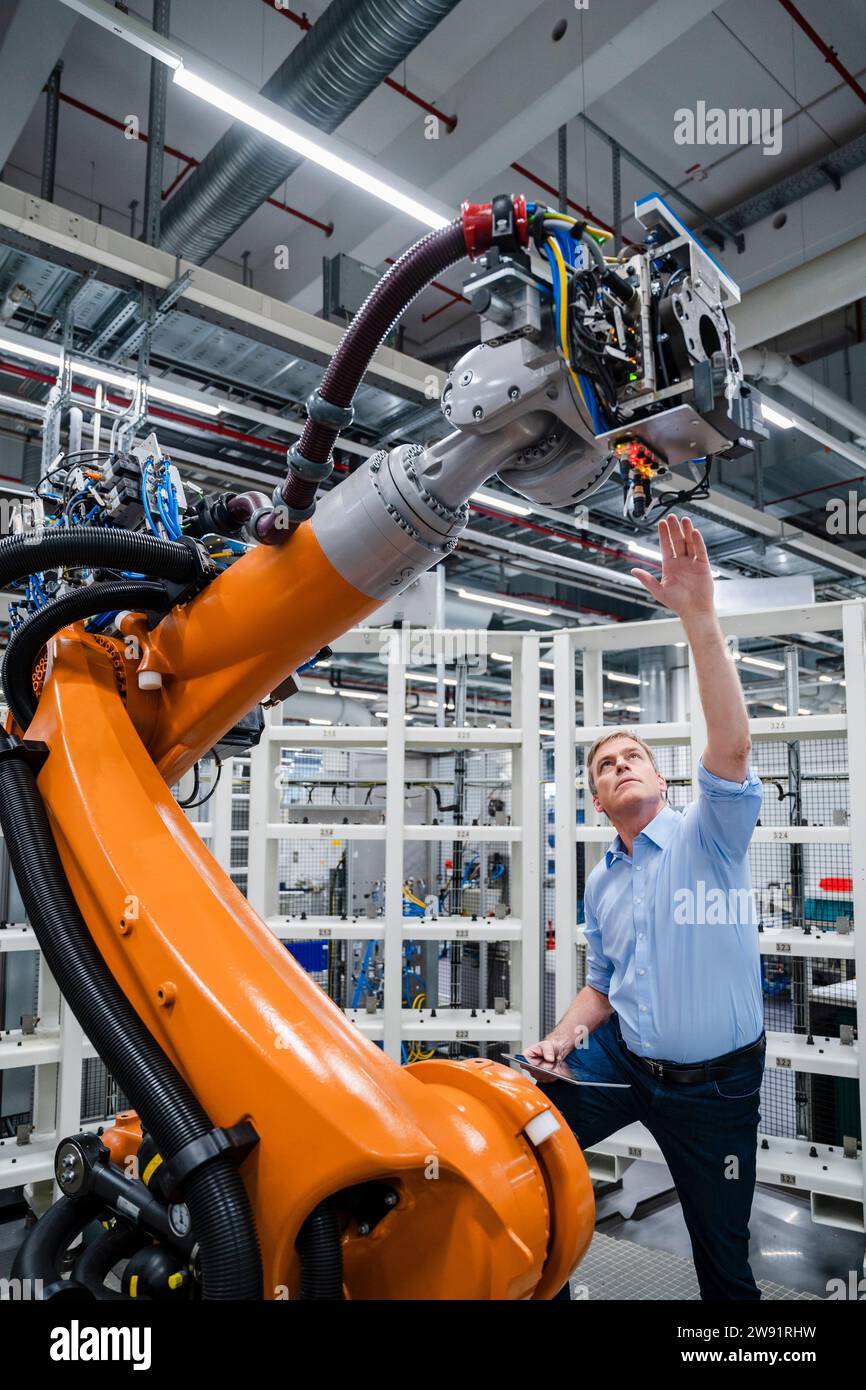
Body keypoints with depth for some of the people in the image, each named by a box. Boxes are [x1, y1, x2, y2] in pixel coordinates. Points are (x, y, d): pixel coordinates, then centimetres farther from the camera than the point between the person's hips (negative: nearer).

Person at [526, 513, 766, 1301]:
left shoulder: (709, 835, -9)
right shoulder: (602, 885, 9)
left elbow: (731, 746, -29)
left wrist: (700, 619, -40)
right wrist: (563, 1038, -4)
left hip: (715, 1081, -4)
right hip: (624, 1060, 4)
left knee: (724, 1256, 10)